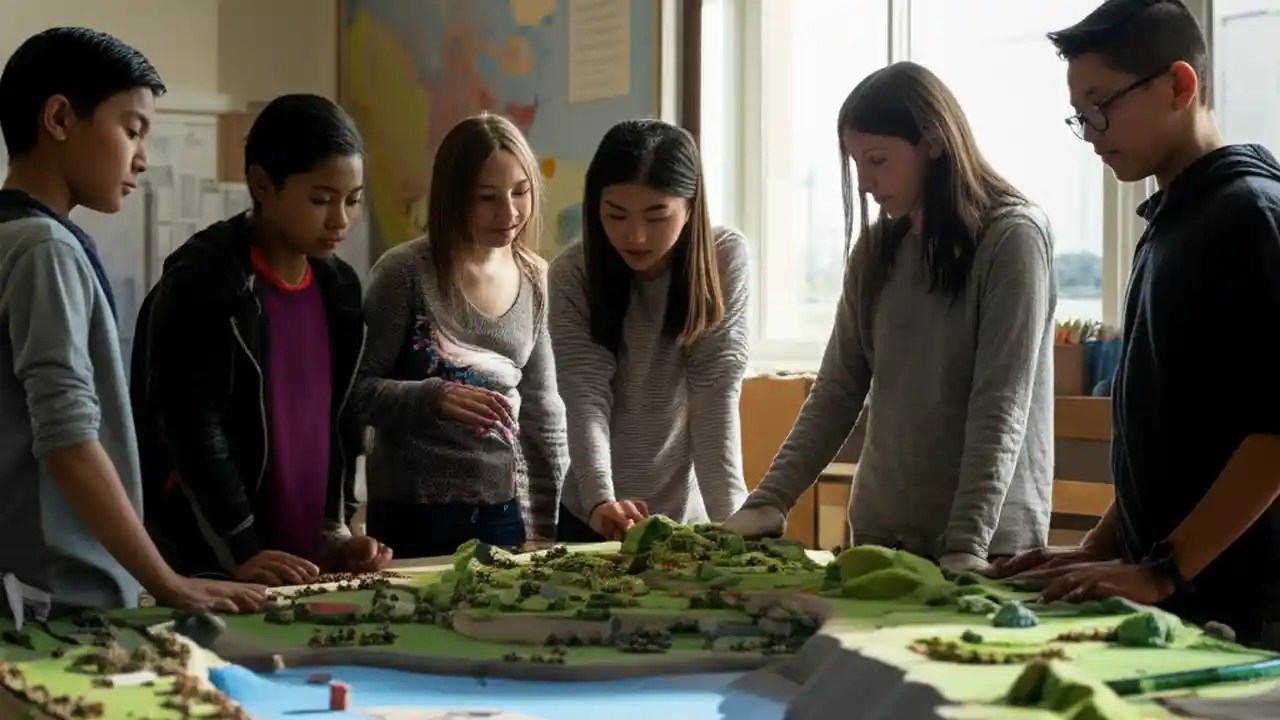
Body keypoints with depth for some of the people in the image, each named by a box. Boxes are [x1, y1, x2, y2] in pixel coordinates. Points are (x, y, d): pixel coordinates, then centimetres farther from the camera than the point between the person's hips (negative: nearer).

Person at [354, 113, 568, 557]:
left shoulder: (536, 281, 5)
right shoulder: (405, 273, -10)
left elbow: (543, 408, 10)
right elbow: (359, 388, -9)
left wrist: (547, 524, 7)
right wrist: (434, 398, -26)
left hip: (507, 508, 4)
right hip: (416, 511, -4)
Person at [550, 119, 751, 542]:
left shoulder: (725, 259, -12)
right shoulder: (572, 276, -13)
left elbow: (716, 394, -16)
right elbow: (586, 399, -20)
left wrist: (730, 514, -26)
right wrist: (601, 501, -35)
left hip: (692, 517, 0)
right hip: (595, 517, 0)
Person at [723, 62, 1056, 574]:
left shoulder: (1013, 237, -9)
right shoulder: (877, 249, 9)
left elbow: (1001, 411, -16)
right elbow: (837, 392, 6)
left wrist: (967, 546, -24)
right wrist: (768, 503, -5)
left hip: (985, 548, -5)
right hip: (880, 536, 5)